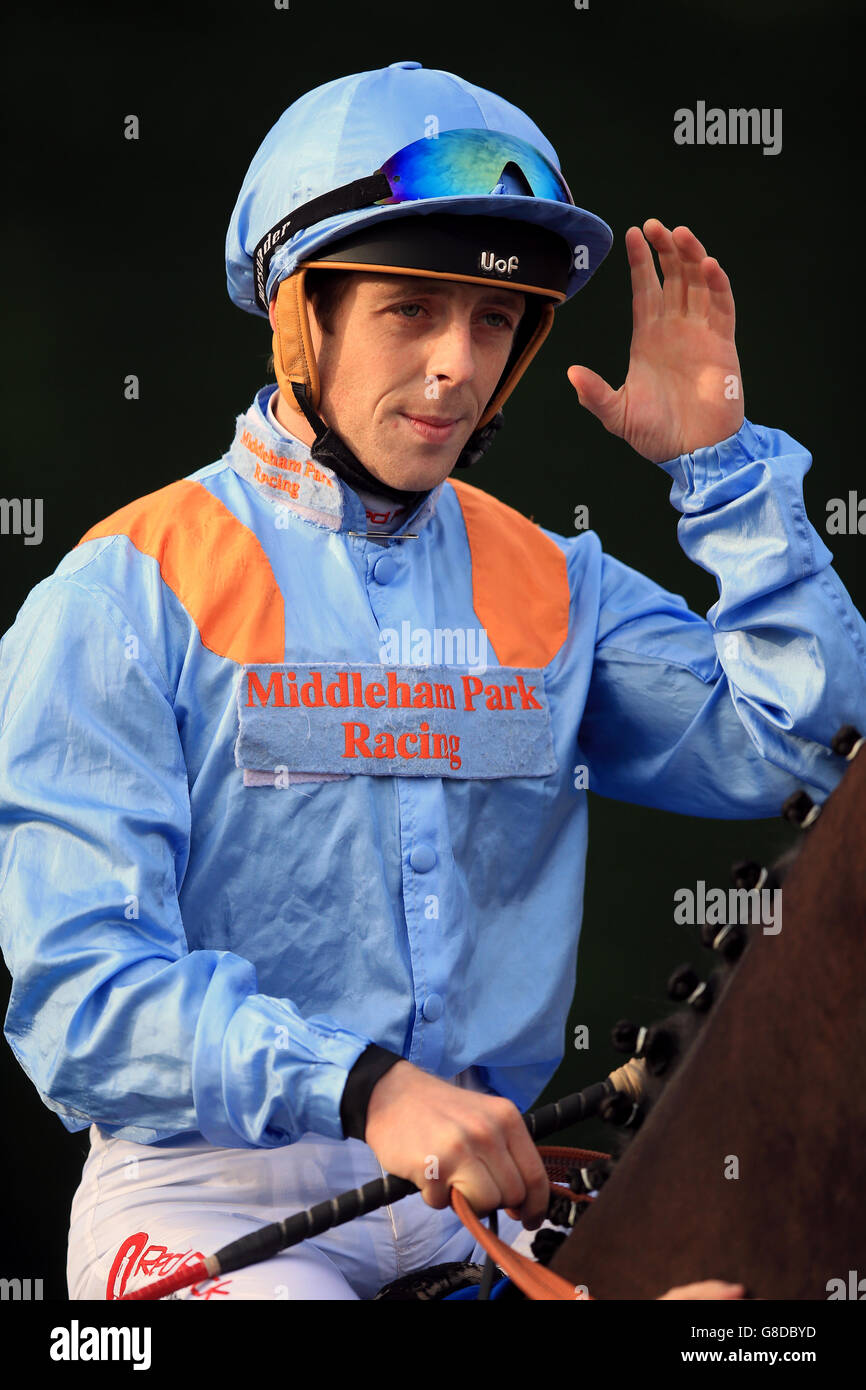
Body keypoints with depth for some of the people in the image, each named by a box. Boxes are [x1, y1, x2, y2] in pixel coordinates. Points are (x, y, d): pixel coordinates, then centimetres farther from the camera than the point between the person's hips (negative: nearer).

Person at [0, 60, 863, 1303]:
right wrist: (362, 1088, -26)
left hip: (480, 1188, 4)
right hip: (211, 1194, -4)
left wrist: (719, 461, 1)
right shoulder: (128, 595, -2)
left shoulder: (554, 587, 13)